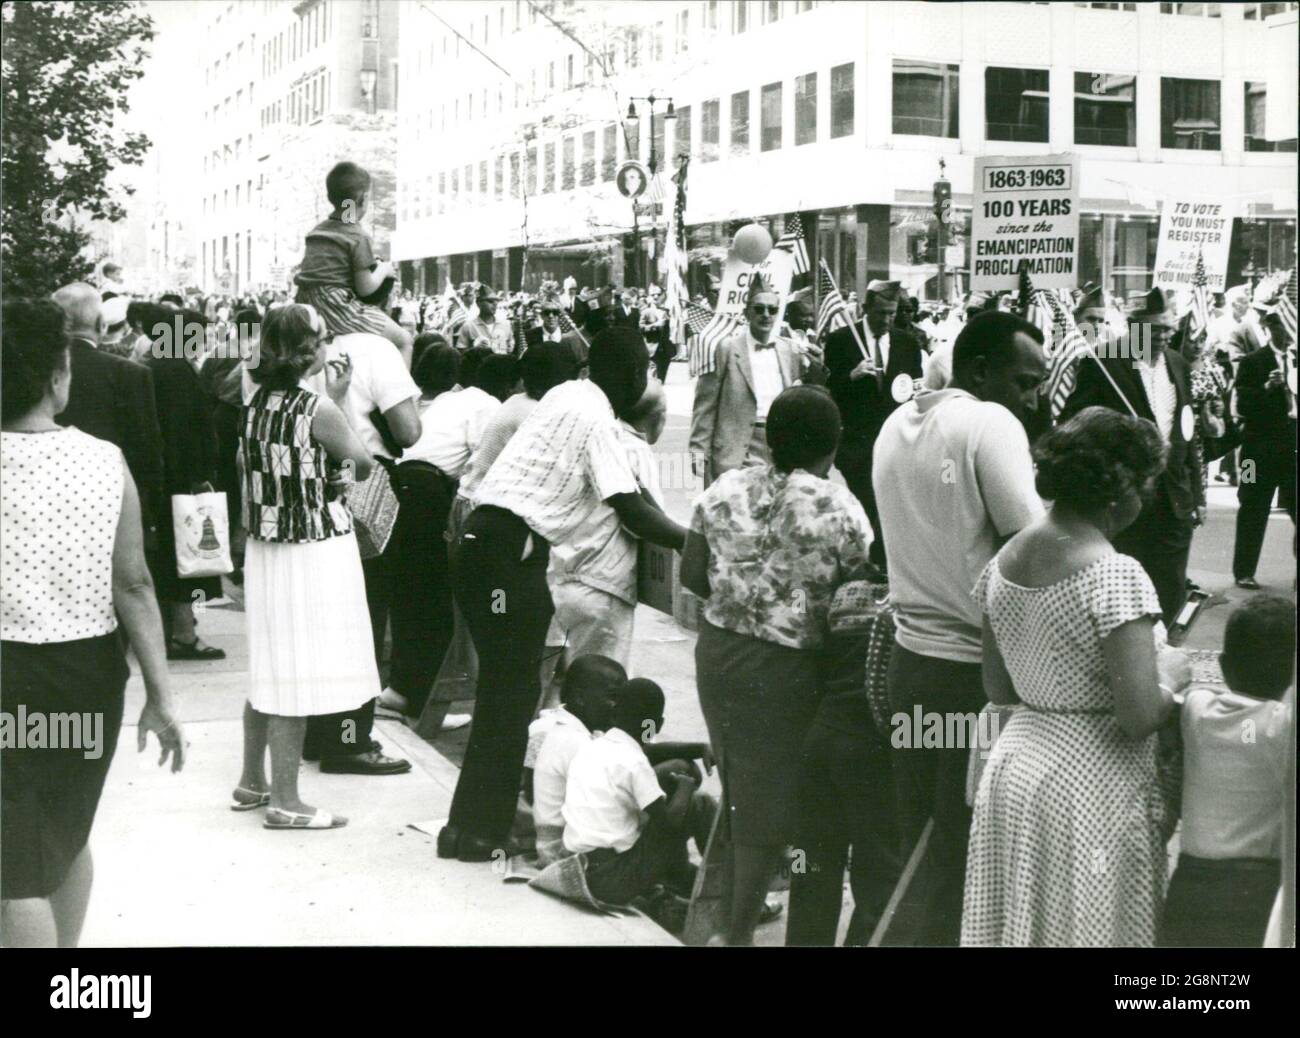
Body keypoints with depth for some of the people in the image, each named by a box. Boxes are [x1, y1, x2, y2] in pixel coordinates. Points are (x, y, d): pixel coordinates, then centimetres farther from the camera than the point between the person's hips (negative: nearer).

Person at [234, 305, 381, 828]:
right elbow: (362, 463, -5)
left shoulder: (256, 404, 3)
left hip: (266, 547, 8)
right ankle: (284, 800, 3)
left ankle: (253, 782, 28)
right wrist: (340, 398, 2)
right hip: (316, 549, -7)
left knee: (270, 669, 18)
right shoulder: (318, 407, -17)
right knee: (299, 675, -2)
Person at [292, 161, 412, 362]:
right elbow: (365, 287, -9)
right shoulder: (358, 237, -8)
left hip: (307, 308, 8)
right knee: (403, 340, 2)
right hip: (337, 308, -8)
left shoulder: (316, 231, 15)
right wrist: (383, 270, 9)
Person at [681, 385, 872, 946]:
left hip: (717, 649, 5)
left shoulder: (725, 489, -1)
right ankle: (739, 930, 16)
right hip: (785, 667, -5)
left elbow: (692, 574, 3)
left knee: (739, 785, 22)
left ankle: (736, 906, 36)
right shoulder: (838, 508, -14)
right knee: (768, 800, 8)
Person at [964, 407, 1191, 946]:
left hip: (1013, 767, 7)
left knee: (1017, 929, 16)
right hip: (1092, 787, -7)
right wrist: (1170, 676, -5)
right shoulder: (1115, 576, -20)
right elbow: (1140, 718, -23)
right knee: (1088, 929, 7)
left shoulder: (1002, 562, 2)